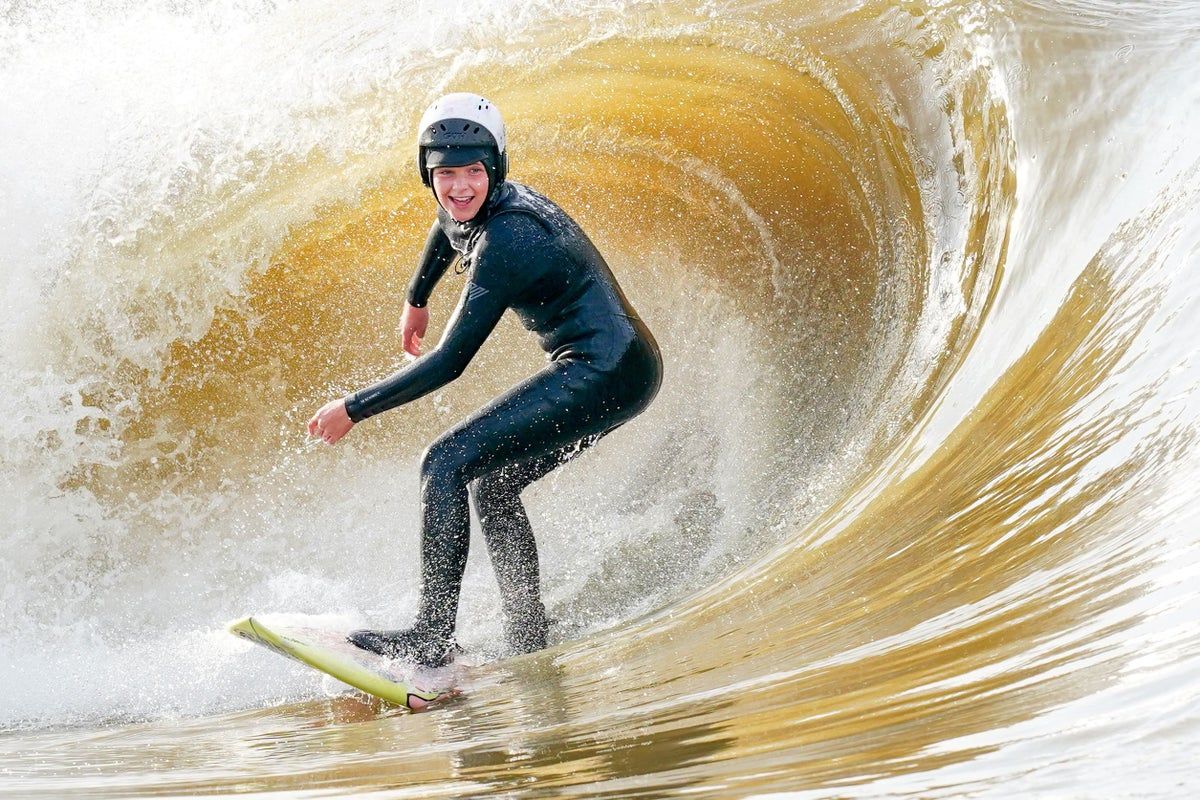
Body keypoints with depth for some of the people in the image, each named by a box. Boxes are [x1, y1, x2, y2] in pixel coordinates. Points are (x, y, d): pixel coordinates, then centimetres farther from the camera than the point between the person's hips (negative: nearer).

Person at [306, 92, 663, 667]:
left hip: (604, 371, -10)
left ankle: (432, 634, -17)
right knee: (490, 485, 17)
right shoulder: (470, 209, 7)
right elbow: (447, 225, 35)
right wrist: (416, 301, 46)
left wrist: (353, 408, -14)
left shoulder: (505, 241, -21)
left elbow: (450, 362, -21)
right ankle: (529, 641, 12)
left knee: (446, 463, -15)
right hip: (620, 373, 10)